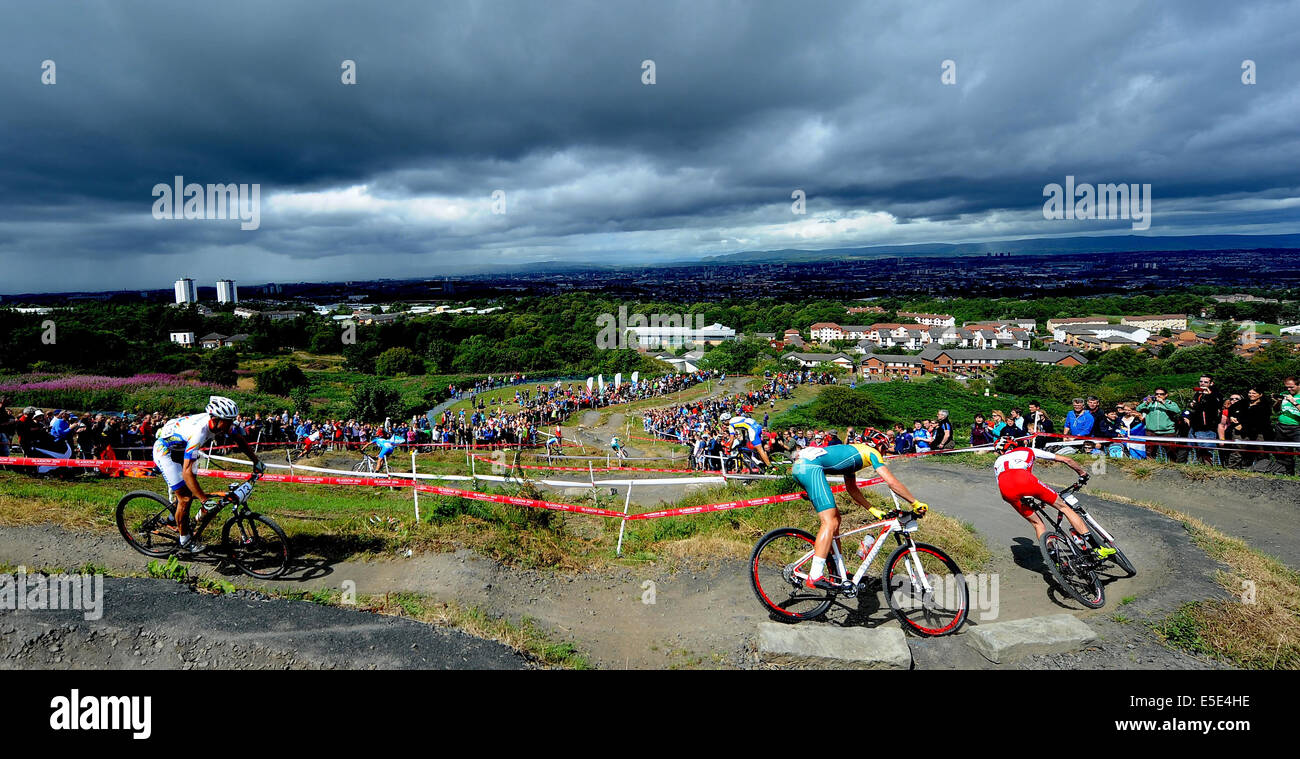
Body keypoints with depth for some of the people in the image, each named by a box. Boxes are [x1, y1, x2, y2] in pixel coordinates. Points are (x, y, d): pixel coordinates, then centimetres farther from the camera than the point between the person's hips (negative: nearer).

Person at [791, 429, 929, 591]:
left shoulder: (853, 452, 32)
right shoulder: (871, 452, 8)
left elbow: (852, 489, 35)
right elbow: (892, 482, 0)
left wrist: (874, 510, 32)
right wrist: (916, 503, 9)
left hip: (799, 466, 10)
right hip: (811, 467, -10)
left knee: (834, 518, 16)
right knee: (830, 522, -13)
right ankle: (815, 577, -21)